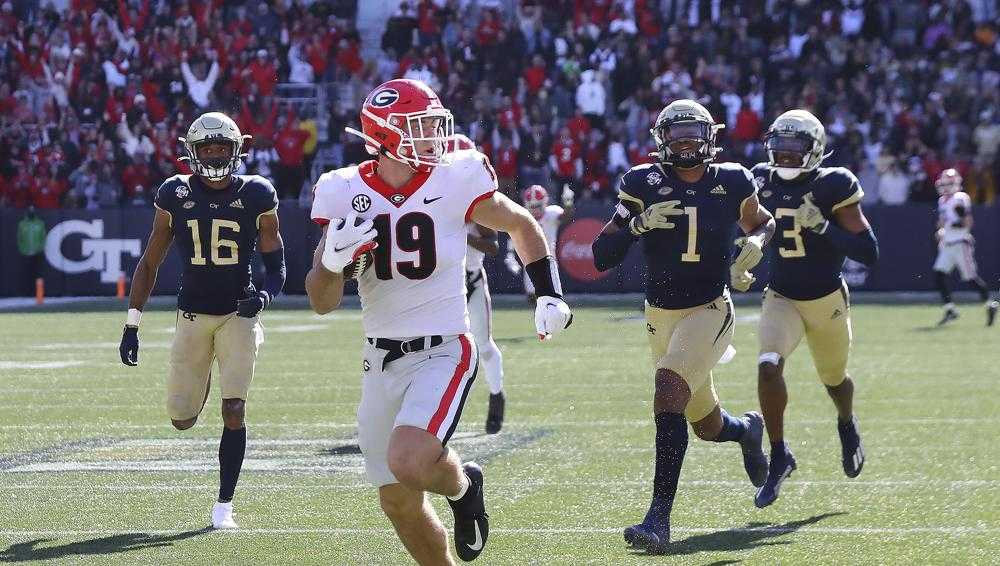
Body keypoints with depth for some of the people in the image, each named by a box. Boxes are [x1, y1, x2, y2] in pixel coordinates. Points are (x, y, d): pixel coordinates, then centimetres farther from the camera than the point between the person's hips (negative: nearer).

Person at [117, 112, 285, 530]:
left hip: (239, 313, -1)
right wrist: (132, 324, 2)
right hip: (193, 315, 2)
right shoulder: (175, 195, -1)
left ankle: (224, 505, -1)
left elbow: (275, 264, 2)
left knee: (234, 410, -13)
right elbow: (149, 264, 6)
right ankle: (199, 383, 42)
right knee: (182, 420, 4)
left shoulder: (256, 196, -3)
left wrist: (265, 294, -20)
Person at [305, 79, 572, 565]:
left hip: (442, 352, -4)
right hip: (381, 361, 4)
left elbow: (521, 225, 10)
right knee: (398, 503, 10)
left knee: (408, 464, -26)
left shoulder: (456, 180, -10)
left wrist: (549, 295, 2)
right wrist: (333, 260, -23)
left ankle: (462, 485, 8)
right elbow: (322, 303, -3)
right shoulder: (345, 193, -4)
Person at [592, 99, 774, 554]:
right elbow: (602, 257, -5)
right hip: (661, 316, 3)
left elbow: (762, 224, 19)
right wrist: (638, 223, -22)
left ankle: (659, 517, -27)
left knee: (668, 392, -27)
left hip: (710, 311, -3)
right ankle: (748, 429, 53)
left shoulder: (731, 183, -3)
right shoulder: (644, 184, -4)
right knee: (708, 425, 14)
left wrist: (753, 247, -3)